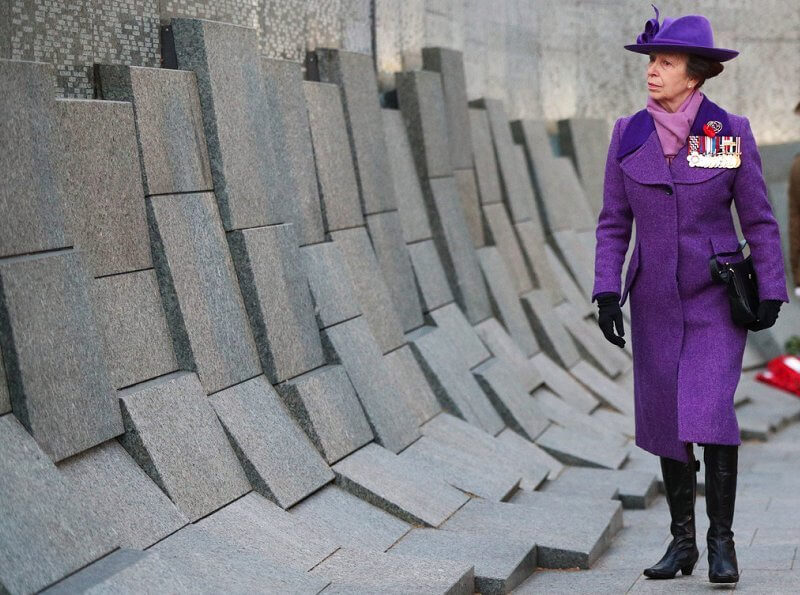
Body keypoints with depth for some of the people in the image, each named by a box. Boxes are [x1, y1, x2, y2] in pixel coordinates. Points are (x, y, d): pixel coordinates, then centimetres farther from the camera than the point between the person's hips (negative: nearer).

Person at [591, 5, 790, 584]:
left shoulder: (731, 131, -7)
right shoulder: (628, 134, -1)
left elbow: (760, 220, -2)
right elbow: (613, 223, 2)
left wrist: (772, 293, -4)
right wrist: (607, 293, -6)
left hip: (717, 297, -3)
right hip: (656, 299, 3)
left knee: (709, 411, -16)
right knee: (666, 419, 6)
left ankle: (722, 539, 1)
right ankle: (682, 541, 20)